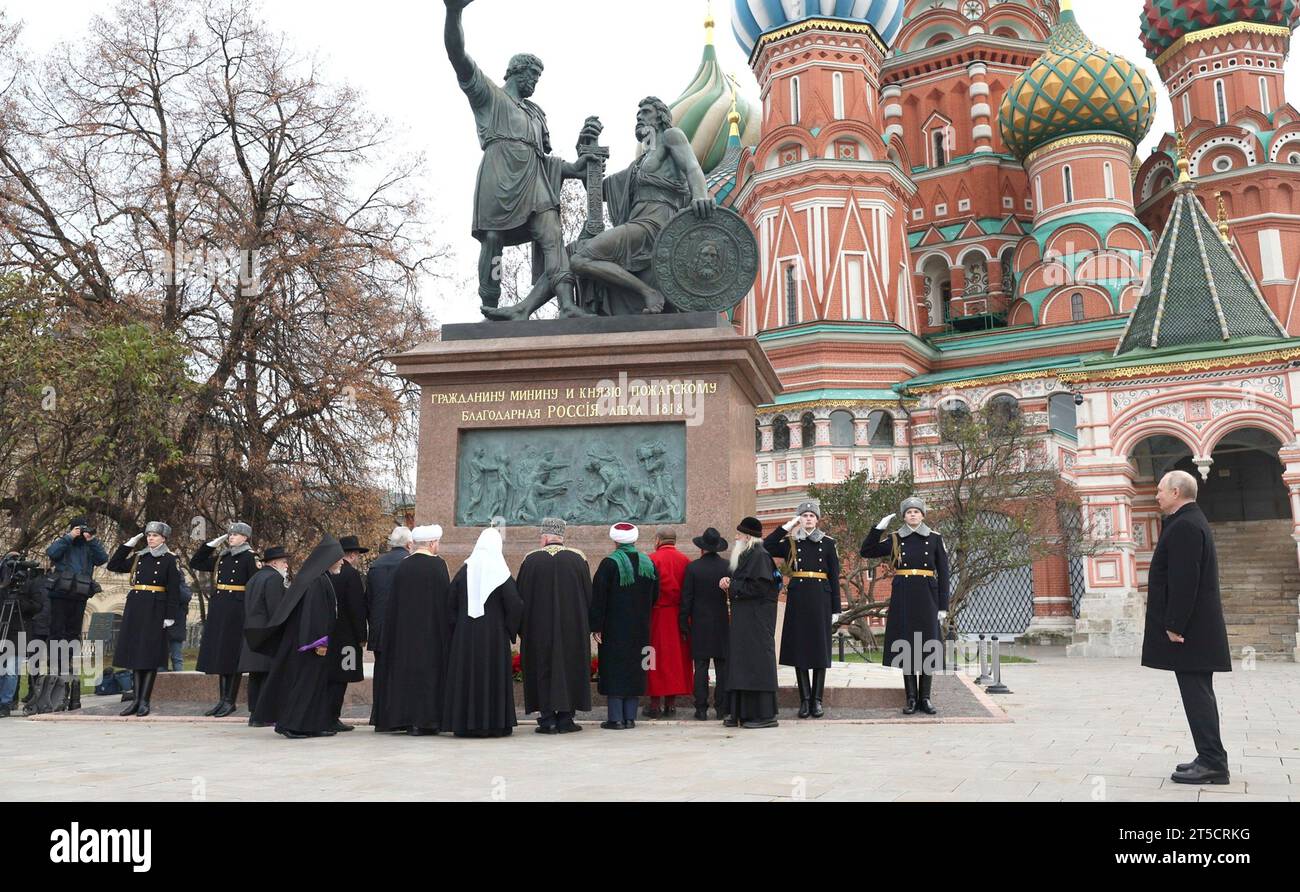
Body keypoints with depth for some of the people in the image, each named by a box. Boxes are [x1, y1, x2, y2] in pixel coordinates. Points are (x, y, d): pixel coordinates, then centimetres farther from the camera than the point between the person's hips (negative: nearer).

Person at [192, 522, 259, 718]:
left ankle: (231, 701, 3)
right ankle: (222, 699, 15)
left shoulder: (249, 557, -5)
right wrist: (210, 545, 10)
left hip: (237, 610, -7)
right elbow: (195, 563, 20)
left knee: (232, 654, -3)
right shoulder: (221, 557, 14)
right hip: (218, 609, 7)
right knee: (219, 653, 8)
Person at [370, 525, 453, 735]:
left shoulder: (403, 566, 3)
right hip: (431, 630, -4)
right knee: (428, 669, 2)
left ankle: (404, 718, 14)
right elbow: (447, 598, -9)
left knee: (406, 668, 11)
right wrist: (447, 628, -2)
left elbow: (394, 602, 6)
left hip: (404, 629, 4)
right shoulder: (437, 564, -9)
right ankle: (424, 721, 3)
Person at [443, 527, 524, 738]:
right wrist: (510, 628, 3)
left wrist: (456, 627, 12)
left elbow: (451, 603, 3)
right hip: (493, 634, -3)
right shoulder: (500, 572, -7)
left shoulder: (464, 570, 1)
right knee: (493, 676, 4)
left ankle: (465, 723, 11)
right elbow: (514, 604, -10)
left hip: (464, 634, 3)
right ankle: (494, 724, 4)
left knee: (465, 676, 9)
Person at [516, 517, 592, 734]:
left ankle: (547, 718, 6)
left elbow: (521, 596, 0)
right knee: (569, 667, 9)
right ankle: (566, 716, 10)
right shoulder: (577, 558, -1)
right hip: (572, 626, 1)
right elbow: (588, 595, 4)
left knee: (543, 669, 7)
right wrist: (586, 626, 13)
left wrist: (523, 629, 10)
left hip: (539, 628, -1)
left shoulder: (531, 560, -5)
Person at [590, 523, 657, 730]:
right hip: (640, 628, 5)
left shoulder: (609, 563, -12)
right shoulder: (648, 564, 4)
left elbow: (598, 597, -13)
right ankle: (630, 717, 13)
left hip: (614, 628, -5)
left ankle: (616, 718, -1)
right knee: (634, 670, 11)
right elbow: (655, 595, 12)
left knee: (614, 670, 0)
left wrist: (596, 626, -9)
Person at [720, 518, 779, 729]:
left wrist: (732, 586, -11)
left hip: (757, 619, -10)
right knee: (741, 662, 10)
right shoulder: (746, 555, 16)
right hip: (743, 619, 10)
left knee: (756, 662, -7)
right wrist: (729, 582, 1)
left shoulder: (759, 556, -14)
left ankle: (764, 714, -1)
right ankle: (741, 713, 15)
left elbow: (758, 587, -21)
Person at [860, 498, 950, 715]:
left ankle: (925, 698, 10)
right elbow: (866, 551, 0)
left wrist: (943, 606, -1)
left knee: (928, 647, 1)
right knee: (906, 646, 2)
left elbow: (943, 574, 4)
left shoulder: (935, 539, 4)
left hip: (927, 597, -1)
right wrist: (880, 527, -6)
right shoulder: (895, 539, 7)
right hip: (902, 597, 1)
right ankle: (911, 698, 9)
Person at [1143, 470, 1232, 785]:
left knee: (1196, 692, -7)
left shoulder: (1184, 526, -16)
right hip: (1195, 627, 11)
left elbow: (1183, 581, -23)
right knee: (1198, 693, 13)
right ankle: (1210, 759, 19)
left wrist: (1174, 626, -20)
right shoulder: (1191, 522, 17)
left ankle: (1212, 763, -3)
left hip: (1188, 629, -11)